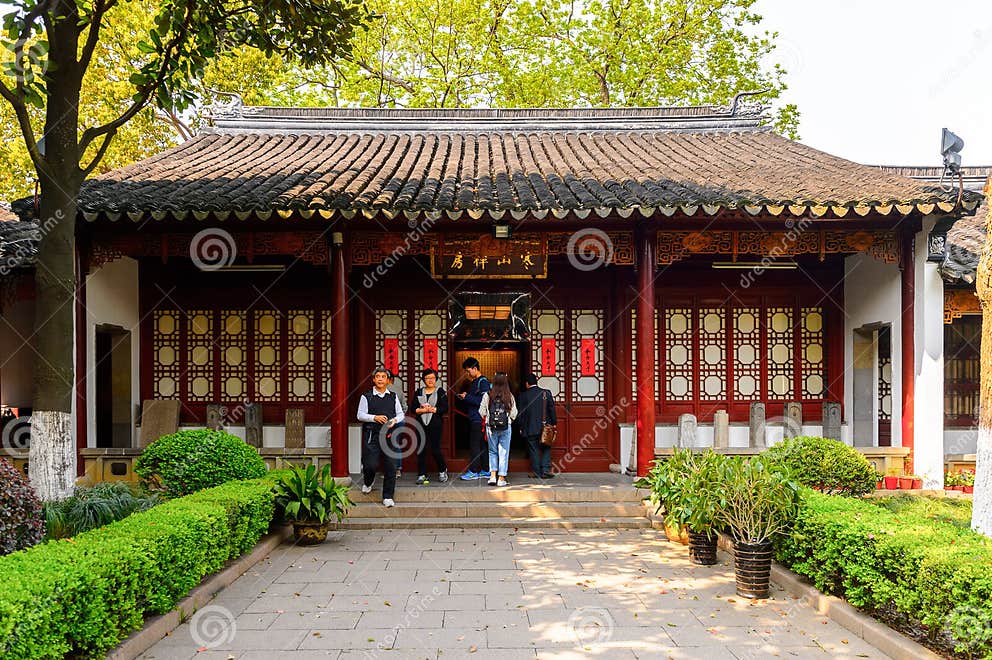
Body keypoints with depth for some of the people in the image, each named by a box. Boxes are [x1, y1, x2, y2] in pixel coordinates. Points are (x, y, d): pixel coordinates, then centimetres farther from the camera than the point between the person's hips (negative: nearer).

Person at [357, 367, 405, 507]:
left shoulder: (393, 396, 12)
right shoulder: (366, 397, 4)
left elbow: (400, 414, 13)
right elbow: (360, 415, -1)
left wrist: (395, 420, -8)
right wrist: (375, 418, -15)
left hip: (389, 434, 2)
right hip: (371, 434, -2)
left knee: (390, 466, -1)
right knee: (371, 464, -7)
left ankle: (388, 497, 9)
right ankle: (368, 482, 30)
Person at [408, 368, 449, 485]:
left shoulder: (440, 392, 4)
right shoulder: (419, 392, 13)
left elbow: (445, 408, -6)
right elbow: (412, 408, 4)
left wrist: (432, 409, -12)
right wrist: (422, 410, -11)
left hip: (436, 424, -3)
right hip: (421, 424, 3)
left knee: (435, 449, -5)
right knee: (421, 450, -2)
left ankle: (442, 471, 18)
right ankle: (422, 475, 5)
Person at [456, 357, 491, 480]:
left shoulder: (483, 382, -12)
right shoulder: (474, 382, 18)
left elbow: (482, 401, -21)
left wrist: (467, 397, -14)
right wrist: (465, 397, 8)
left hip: (479, 419, -9)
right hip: (474, 419, 9)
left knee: (475, 445, -7)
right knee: (480, 445, 11)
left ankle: (473, 471, -3)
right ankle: (485, 470, 16)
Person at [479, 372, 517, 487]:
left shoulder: (487, 395, -6)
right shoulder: (510, 396, -5)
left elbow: (482, 412, -1)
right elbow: (514, 413, -1)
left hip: (491, 427, 0)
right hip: (506, 427, 0)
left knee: (492, 451, 14)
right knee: (504, 452, 6)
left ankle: (493, 475, 4)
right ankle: (501, 478, 8)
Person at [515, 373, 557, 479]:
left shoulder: (522, 396, -5)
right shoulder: (546, 393, -1)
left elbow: (519, 413, -1)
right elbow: (552, 409, 1)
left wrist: (521, 427, 8)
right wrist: (553, 423, 9)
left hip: (530, 429, -1)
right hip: (545, 427, 1)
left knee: (534, 450, 7)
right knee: (546, 449, 9)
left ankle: (536, 472, 8)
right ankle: (545, 471, 2)